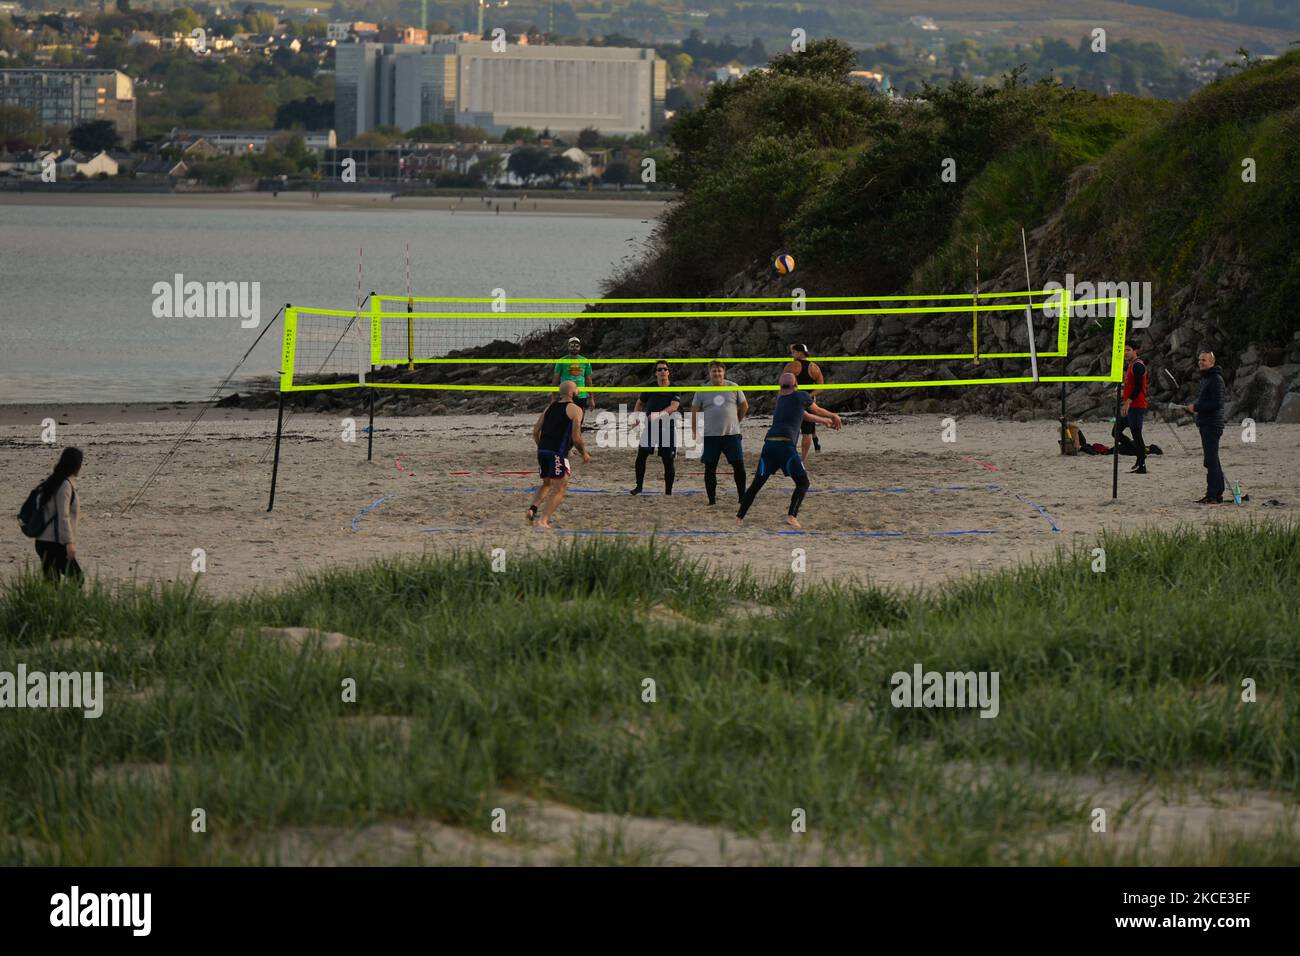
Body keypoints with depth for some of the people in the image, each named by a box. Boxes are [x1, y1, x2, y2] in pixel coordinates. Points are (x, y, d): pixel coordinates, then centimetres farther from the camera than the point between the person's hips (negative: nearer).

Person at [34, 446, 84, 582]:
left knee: (52, 583, 8)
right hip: (55, 543, -9)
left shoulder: (53, 483, 14)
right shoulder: (65, 485, -12)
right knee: (76, 578, -4)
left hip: (43, 542, 9)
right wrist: (69, 542, -22)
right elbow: (63, 516, -19)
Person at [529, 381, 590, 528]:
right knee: (560, 488, 0)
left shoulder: (550, 407, 18)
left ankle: (533, 508, 1)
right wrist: (584, 454, 7)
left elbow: (535, 431, 15)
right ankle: (543, 520, -10)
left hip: (542, 450, 7)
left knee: (546, 484, 23)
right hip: (558, 453, -7)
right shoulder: (575, 409, -1)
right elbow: (576, 437, -8)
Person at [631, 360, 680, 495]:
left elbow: (674, 406, -18)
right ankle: (639, 486, 9)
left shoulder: (674, 389, -3)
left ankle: (668, 491, 8)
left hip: (667, 426, -2)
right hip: (650, 426, 2)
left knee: (668, 461, -1)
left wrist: (660, 414, -33)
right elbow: (640, 403, 18)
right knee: (641, 456, -5)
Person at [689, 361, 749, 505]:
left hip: (732, 434, 0)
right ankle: (712, 498, 8)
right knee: (710, 468, 1)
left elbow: (744, 406, 16)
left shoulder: (733, 388, 4)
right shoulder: (702, 391, 3)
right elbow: (694, 412, 6)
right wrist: (695, 432, 0)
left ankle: (742, 496, 7)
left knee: (739, 465, -3)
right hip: (710, 435, 0)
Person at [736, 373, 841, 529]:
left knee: (757, 483, 12)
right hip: (785, 444, -5)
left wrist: (824, 420, 54)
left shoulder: (780, 399, 25)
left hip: (769, 444, 5)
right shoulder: (801, 396, 8)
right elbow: (817, 410, 26)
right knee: (802, 483, 5)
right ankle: (792, 516, -12)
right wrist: (833, 416, 46)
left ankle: (739, 517, 7)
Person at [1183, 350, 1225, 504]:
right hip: (1205, 425, 11)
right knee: (1213, 460, 14)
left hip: (1212, 425, -11)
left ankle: (1212, 495, -13)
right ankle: (1218, 493, 19)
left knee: (1211, 460, -11)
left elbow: (1217, 403, -21)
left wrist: (1196, 407, -16)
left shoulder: (1216, 379, -13)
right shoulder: (1205, 378, 19)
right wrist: (1193, 408, 10)